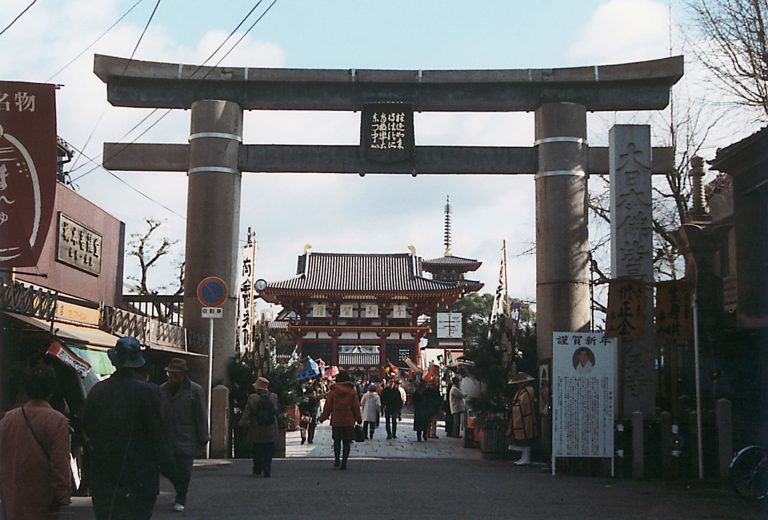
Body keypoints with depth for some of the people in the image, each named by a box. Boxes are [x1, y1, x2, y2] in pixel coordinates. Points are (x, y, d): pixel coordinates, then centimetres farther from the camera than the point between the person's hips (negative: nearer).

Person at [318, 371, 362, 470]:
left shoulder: (332, 391, -3)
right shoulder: (352, 391, -3)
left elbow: (327, 407, 0)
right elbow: (356, 407, 1)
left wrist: (322, 418, 11)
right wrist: (359, 419, 10)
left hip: (336, 421, 1)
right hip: (349, 421, -1)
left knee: (337, 441, 16)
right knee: (347, 442, 3)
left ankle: (336, 460, 17)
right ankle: (344, 462, -2)